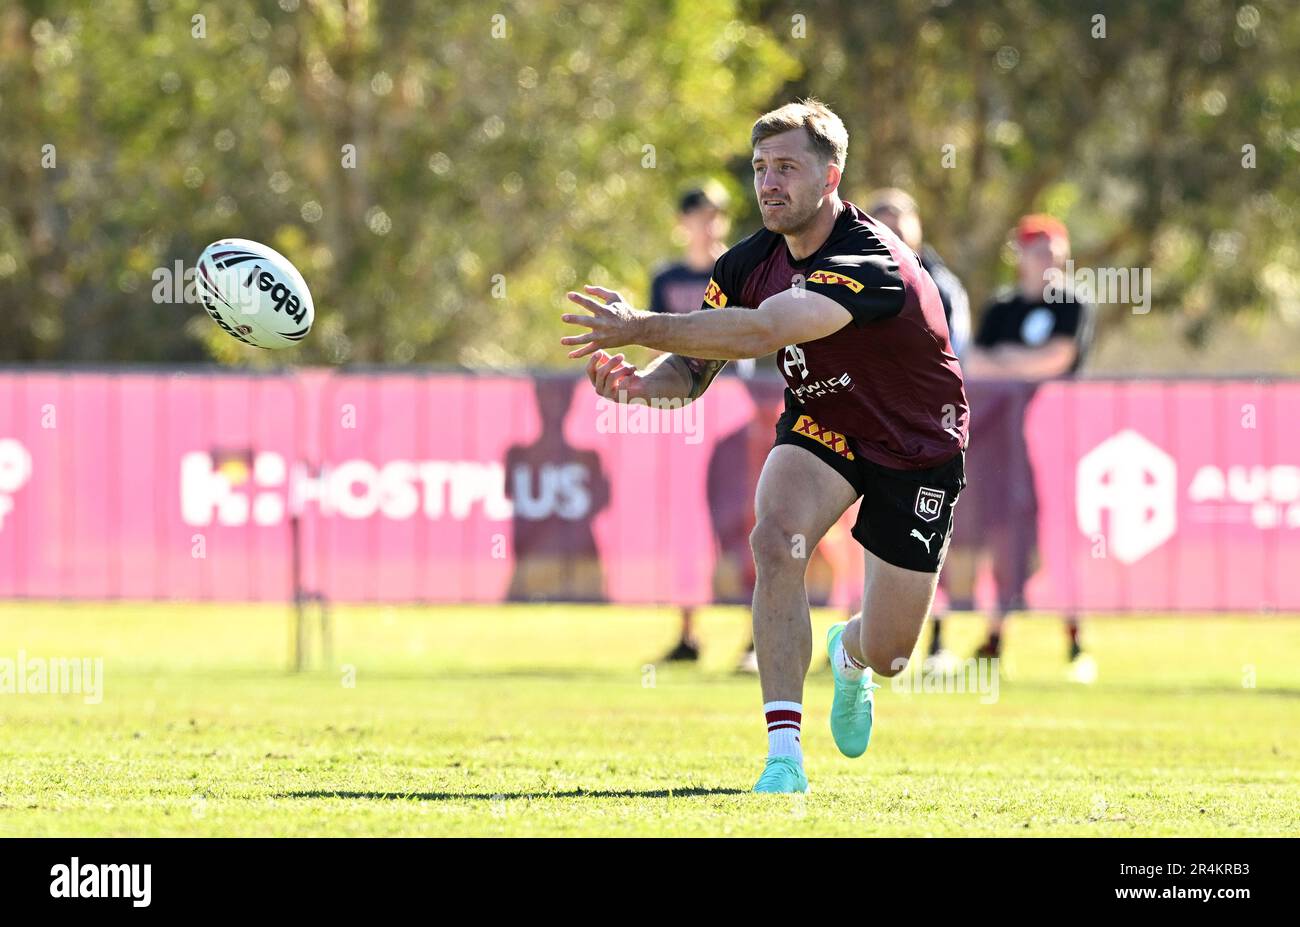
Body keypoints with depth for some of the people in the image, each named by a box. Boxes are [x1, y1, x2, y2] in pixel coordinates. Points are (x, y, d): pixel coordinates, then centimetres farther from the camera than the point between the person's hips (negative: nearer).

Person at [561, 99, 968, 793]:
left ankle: (849, 655, 44)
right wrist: (639, 381, -29)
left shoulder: (870, 262, -34)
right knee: (776, 540, -30)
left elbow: (763, 331, -48)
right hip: (820, 422, 4)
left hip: (917, 448, -4)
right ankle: (784, 754, -28)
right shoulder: (750, 262, -11)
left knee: (886, 652, 2)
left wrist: (640, 328, -54)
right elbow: (692, 370, -5)